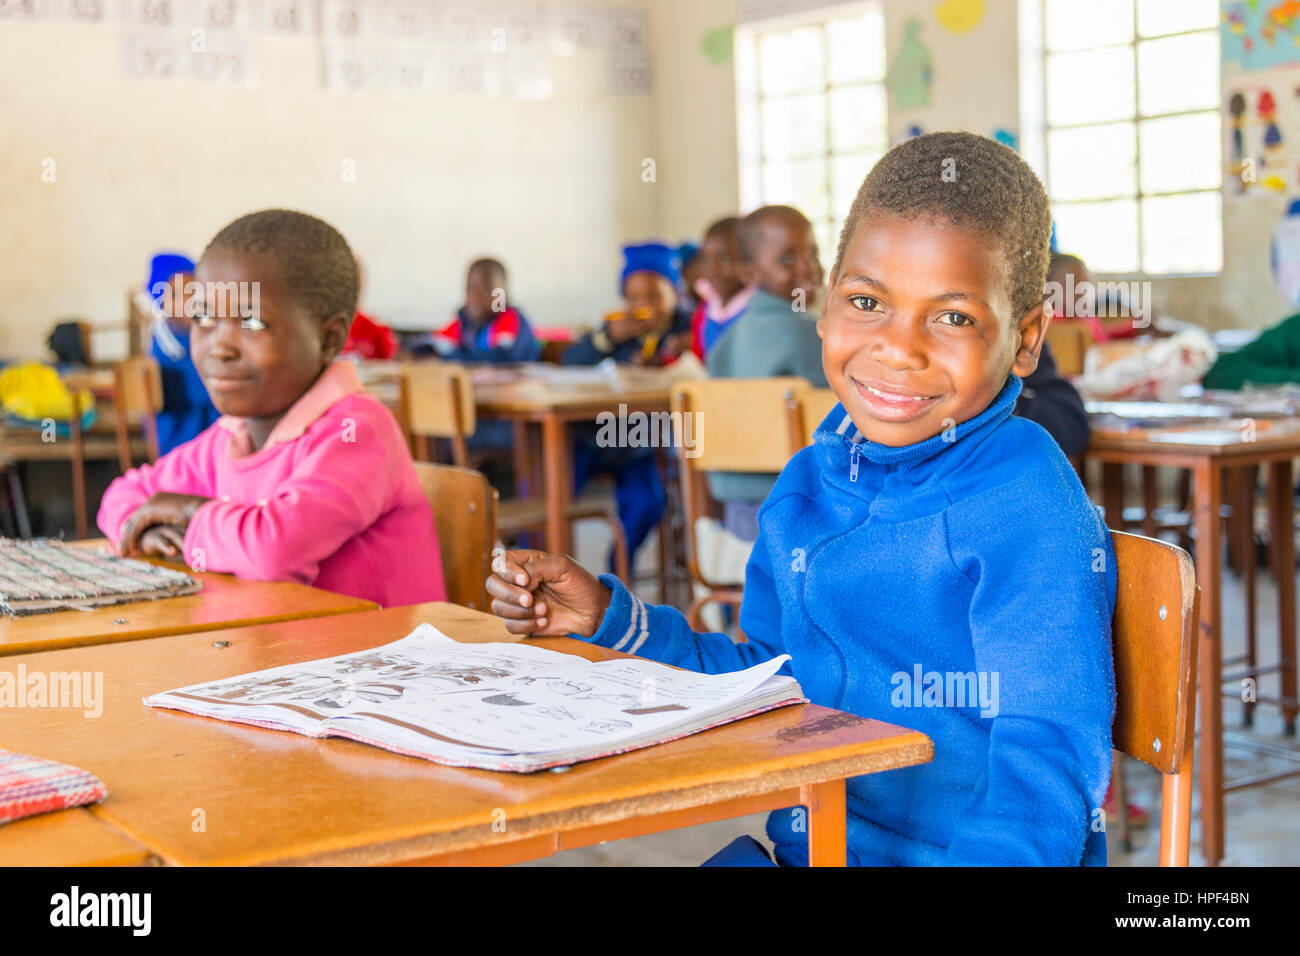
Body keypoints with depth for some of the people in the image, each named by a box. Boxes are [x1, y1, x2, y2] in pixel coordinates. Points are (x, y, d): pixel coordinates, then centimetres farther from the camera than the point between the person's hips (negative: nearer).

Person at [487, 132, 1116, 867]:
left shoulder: (1027, 509, -16)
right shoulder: (807, 488, 6)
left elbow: (1046, 761, -19)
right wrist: (609, 619, 11)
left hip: (949, 852, -5)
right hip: (796, 845, 6)